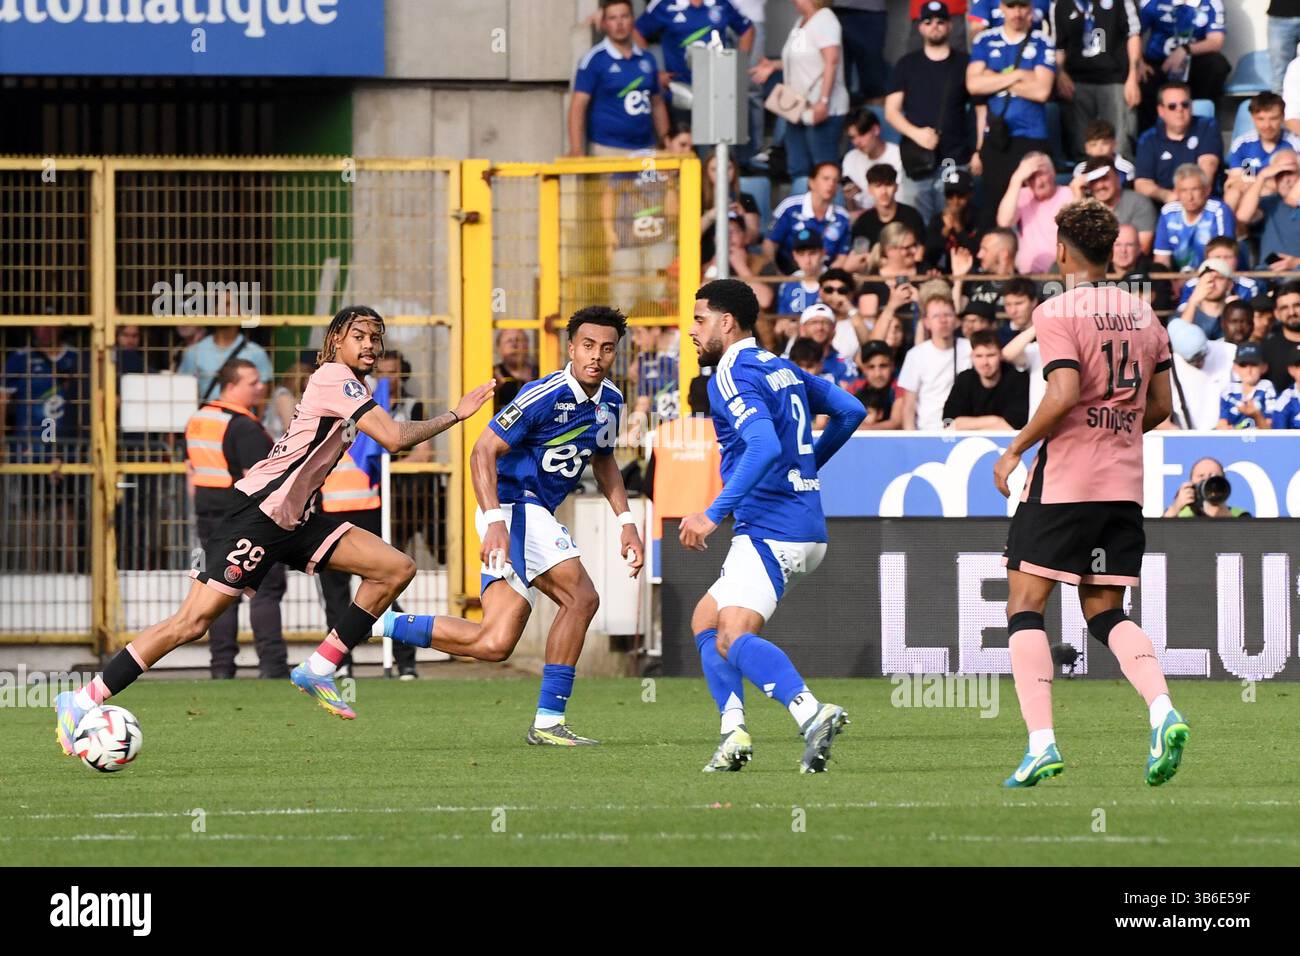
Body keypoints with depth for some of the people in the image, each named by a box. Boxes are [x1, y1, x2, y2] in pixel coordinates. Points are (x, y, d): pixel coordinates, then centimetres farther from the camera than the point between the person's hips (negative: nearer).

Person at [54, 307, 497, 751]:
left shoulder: (345, 383, 16)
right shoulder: (335, 377, -13)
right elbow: (393, 438, -21)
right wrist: (455, 416, -9)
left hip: (294, 516, 10)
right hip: (260, 511, -10)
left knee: (397, 569, 0)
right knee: (194, 621, -14)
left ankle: (318, 670, 3)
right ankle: (83, 702, -10)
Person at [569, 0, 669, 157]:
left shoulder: (647, 59, 11)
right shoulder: (595, 59, -3)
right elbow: (578, 107, -8)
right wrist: (576, 151, -18)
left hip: (646, 150, 4)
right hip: (608, 149, -4)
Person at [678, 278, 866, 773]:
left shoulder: (732, 376, -11)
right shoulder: (782, 369, 17)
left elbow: (764, 447, -26)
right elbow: (850, 410, 23)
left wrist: (713, 514, -26)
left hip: (770, 528, -10)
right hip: (805, 526, 10)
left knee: (734, 638, -21)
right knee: (705, 620, 18)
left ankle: (812, 713, -38)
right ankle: (734, 731, 6)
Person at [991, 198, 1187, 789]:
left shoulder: (1058, 313, -9)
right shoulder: (1143, 315, 11)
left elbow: (1064, 394, -19)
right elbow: (1159, 406, 13)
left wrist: (1015, 451, -8)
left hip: (1063, 480, -6)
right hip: (1124, 481, 6)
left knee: (1025, 607, 0)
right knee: (1104, 612, 12)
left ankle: (1041, 741, -12)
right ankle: (1163, 710, -12)